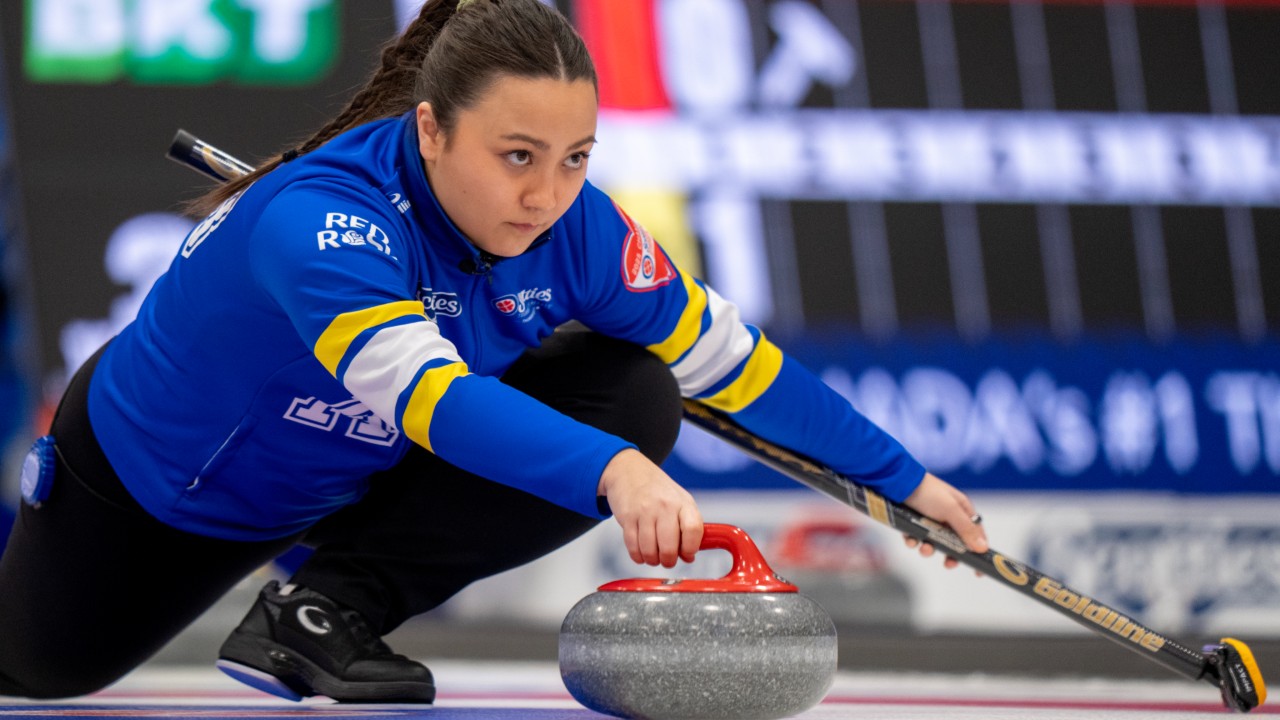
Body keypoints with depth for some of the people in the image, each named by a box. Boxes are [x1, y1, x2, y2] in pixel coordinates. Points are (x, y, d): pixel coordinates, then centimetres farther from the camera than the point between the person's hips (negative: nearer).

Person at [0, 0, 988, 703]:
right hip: (149, 472, -4)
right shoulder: (318, 219, -42)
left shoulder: (572, 227, -24)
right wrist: (610, 473, -70)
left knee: (634, 399, -19)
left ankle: (323, 612, -13)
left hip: (360, 477, 4)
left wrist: (903, 477, -9)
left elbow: (729, 356, -13)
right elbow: (430, 393, -56)